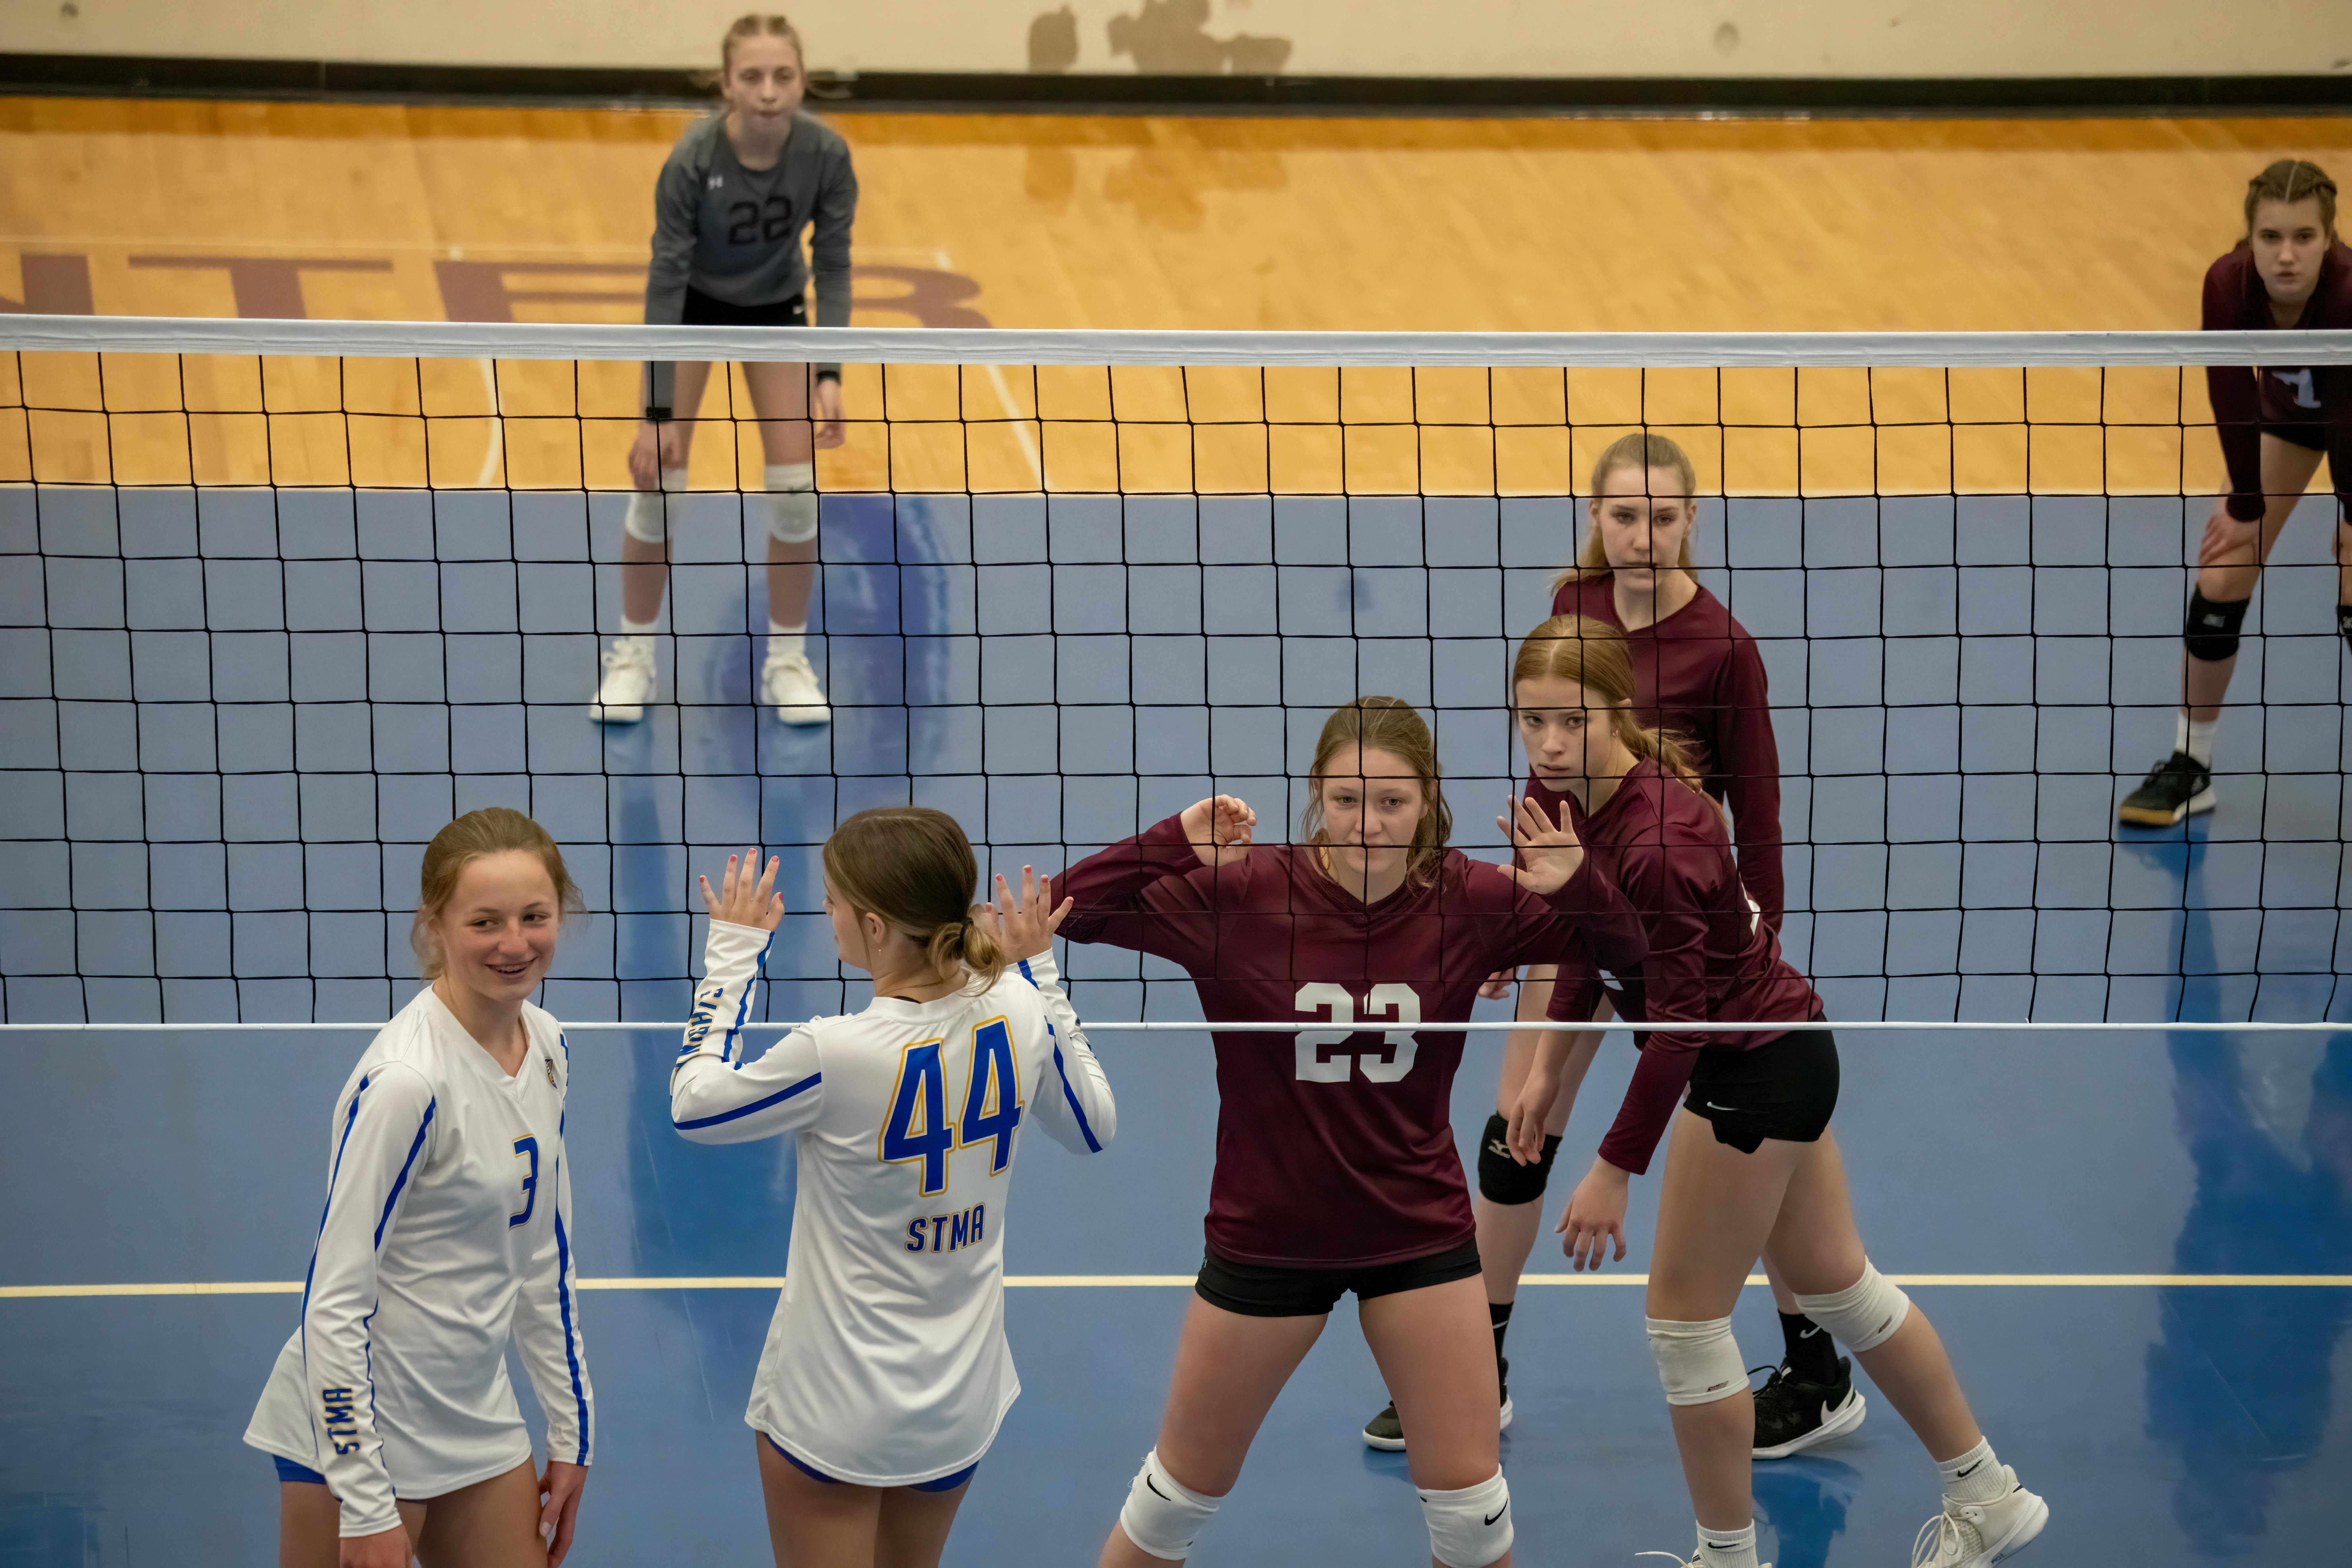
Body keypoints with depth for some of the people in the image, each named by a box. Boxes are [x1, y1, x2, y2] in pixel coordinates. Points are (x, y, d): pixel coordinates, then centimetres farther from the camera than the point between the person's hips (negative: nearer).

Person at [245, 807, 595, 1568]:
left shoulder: (545, 1047, 2)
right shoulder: (407, 1079, -22)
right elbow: (334, 1302, -20)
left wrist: (571, 1431, 14)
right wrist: (366, 1505, -20)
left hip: (479, 1425, 7)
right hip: (357, 1428, -7)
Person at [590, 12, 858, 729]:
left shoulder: (826, 154, -27)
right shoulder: (693, 159, -33)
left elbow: (833, 265, -15)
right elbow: (666, 280, -27)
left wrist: (829, 375, -25)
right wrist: (659, 413, -28)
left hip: (775, 307, 2)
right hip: (694, 305, -2)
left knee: (795, 490, -5)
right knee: (658, 486, -6)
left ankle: (787, 660, 12)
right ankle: (633, 655, 13)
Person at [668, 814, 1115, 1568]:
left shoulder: (836, 1053, -27)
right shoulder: (1019, 1012, -10)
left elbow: (693, 1103, -8)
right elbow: (1092, 1126, 10)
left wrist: (733, 951, 0)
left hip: (836, 1406, -5)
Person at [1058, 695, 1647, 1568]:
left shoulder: (1464, 902, -11)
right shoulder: (1241, 894, -17)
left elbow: (1621, 950, -3)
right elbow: (1072, 908, -20)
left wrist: (1576, 886, -23)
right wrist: (1180, 843, -32)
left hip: (1421, 1233, 1)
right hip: (1267, 1235, -1)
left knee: (1470, 1497, 6)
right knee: (1184, 1488, 14)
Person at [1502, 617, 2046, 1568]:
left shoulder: (1657, 842, -32)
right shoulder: (1565, 796, -6)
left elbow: (1678, 1024, -28)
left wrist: (1614, 1172, -23)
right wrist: (1548, 1068, 10)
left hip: (1758, 1070, -9)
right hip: (1781, 1054, 9)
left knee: (1685, 1317, 3)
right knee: (1836, 1286, 21)